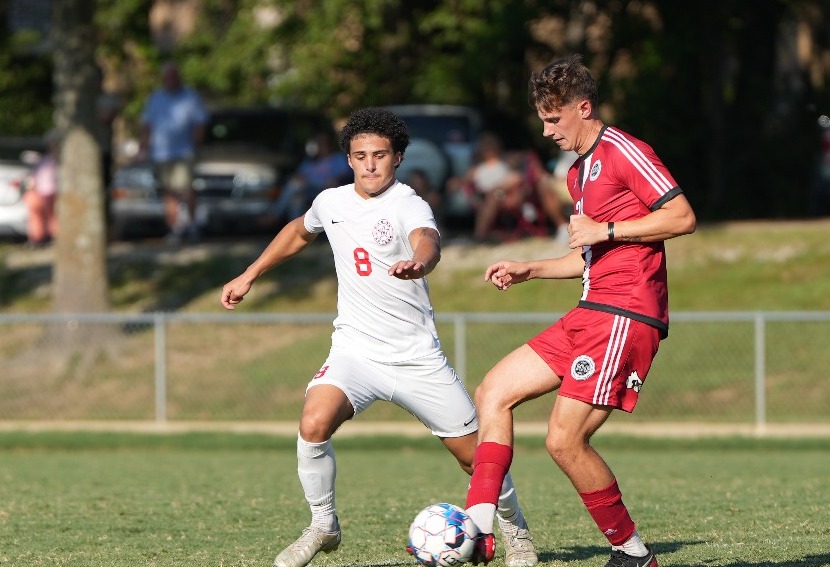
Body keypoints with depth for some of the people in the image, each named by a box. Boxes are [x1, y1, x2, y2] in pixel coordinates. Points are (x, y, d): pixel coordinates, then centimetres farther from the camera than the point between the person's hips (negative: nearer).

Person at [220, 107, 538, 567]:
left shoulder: (408, 206, -16)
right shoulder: (331, 202, 3)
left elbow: (427, 241, -40)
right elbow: (298, 232, 27)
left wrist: (419, 263, -63)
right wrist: (248, 277, 26)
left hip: (417, 357, -3)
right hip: (355, 350, 3)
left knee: (475, 455, 3)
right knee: (313, 423, -26)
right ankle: (323, 527, -4)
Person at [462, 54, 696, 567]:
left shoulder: (622, 151, -8)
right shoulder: (579, 172, 23)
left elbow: (682, 217, -16)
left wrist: (606, 229, -15)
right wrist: (528, 271, 21)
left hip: (625, 317, -10)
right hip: (589, 314, 10)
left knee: (564, 440, -14)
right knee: (494, 392, 4)